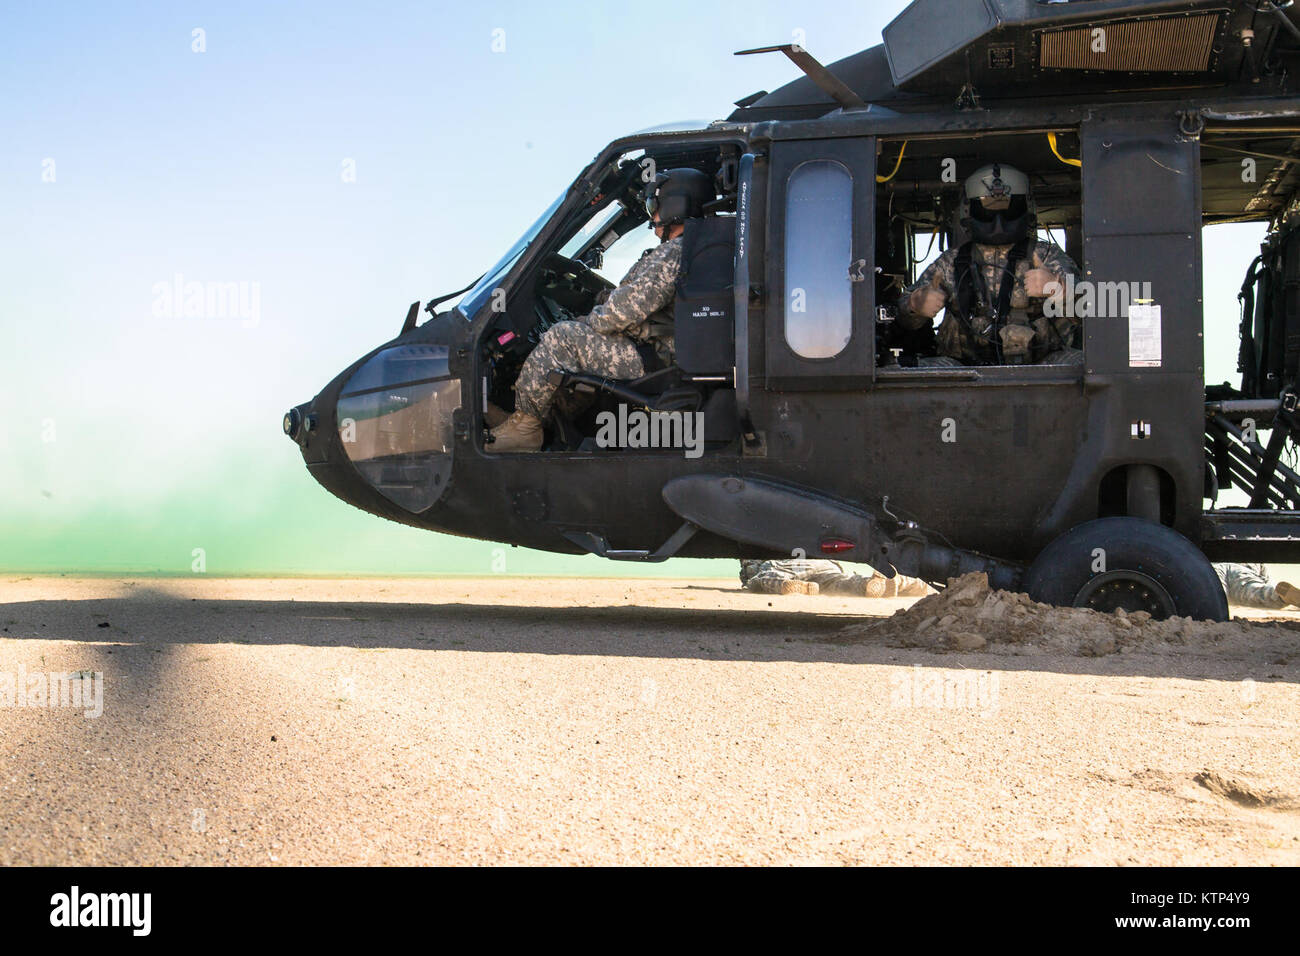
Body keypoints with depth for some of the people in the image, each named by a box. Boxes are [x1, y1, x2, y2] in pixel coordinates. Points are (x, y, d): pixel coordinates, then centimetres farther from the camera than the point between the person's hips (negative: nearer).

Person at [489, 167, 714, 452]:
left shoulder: (673, 254, -18)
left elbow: (630, 308, -24)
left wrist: (591, 320, -4)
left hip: (652, 362, -11)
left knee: (562, 337, -16)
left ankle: (525, 424, -8)